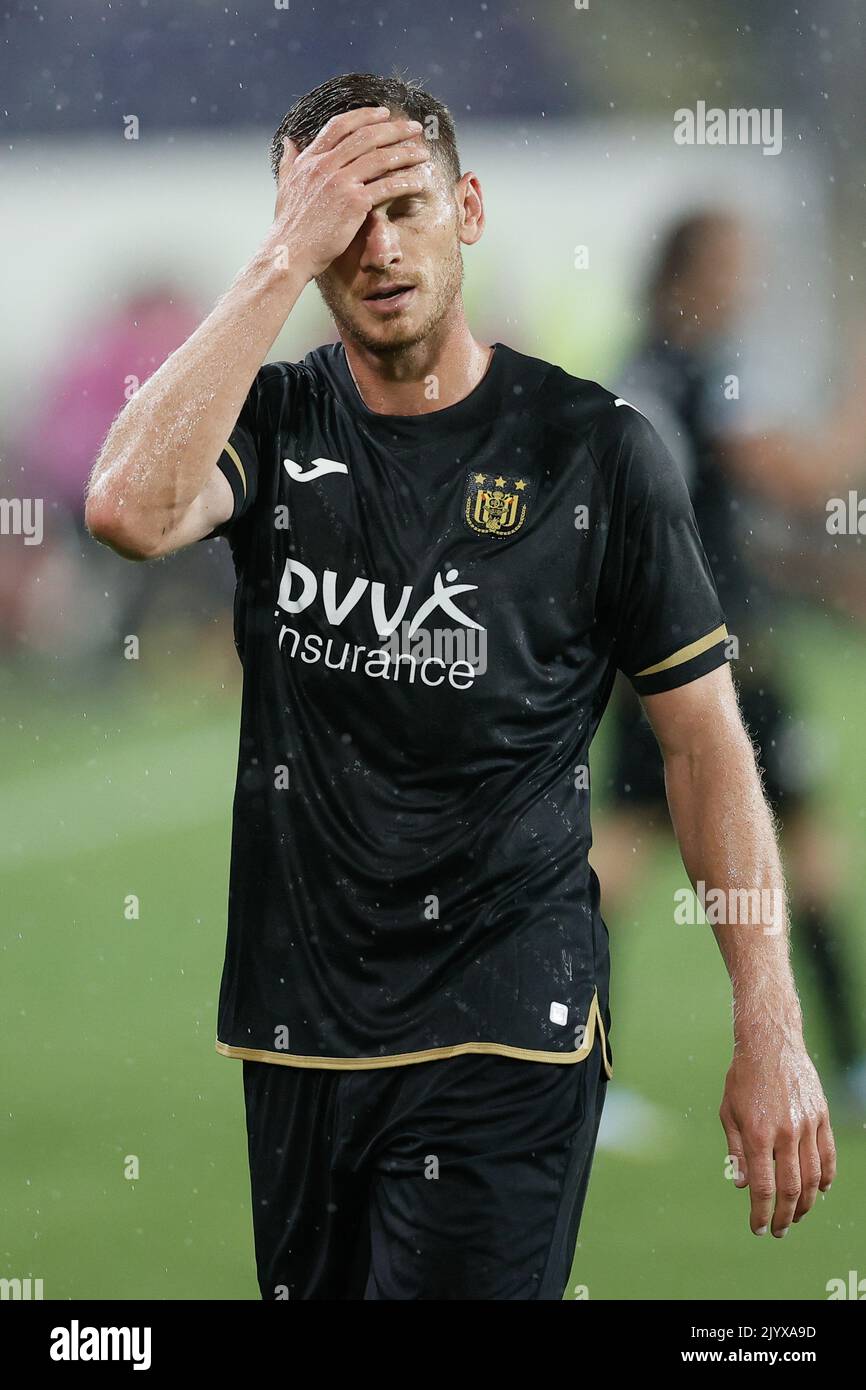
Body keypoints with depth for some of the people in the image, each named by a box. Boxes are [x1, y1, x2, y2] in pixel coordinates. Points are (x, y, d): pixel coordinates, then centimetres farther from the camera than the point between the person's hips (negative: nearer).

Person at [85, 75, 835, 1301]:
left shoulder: (592, 448, -3)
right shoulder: (273, 422, 3)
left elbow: (706, 741, -1)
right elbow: (130, 509, -21)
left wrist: (770, 1031, -6)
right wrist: (288, 260, -20)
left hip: (504, 1031, -4)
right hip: (298, 1017, 4)